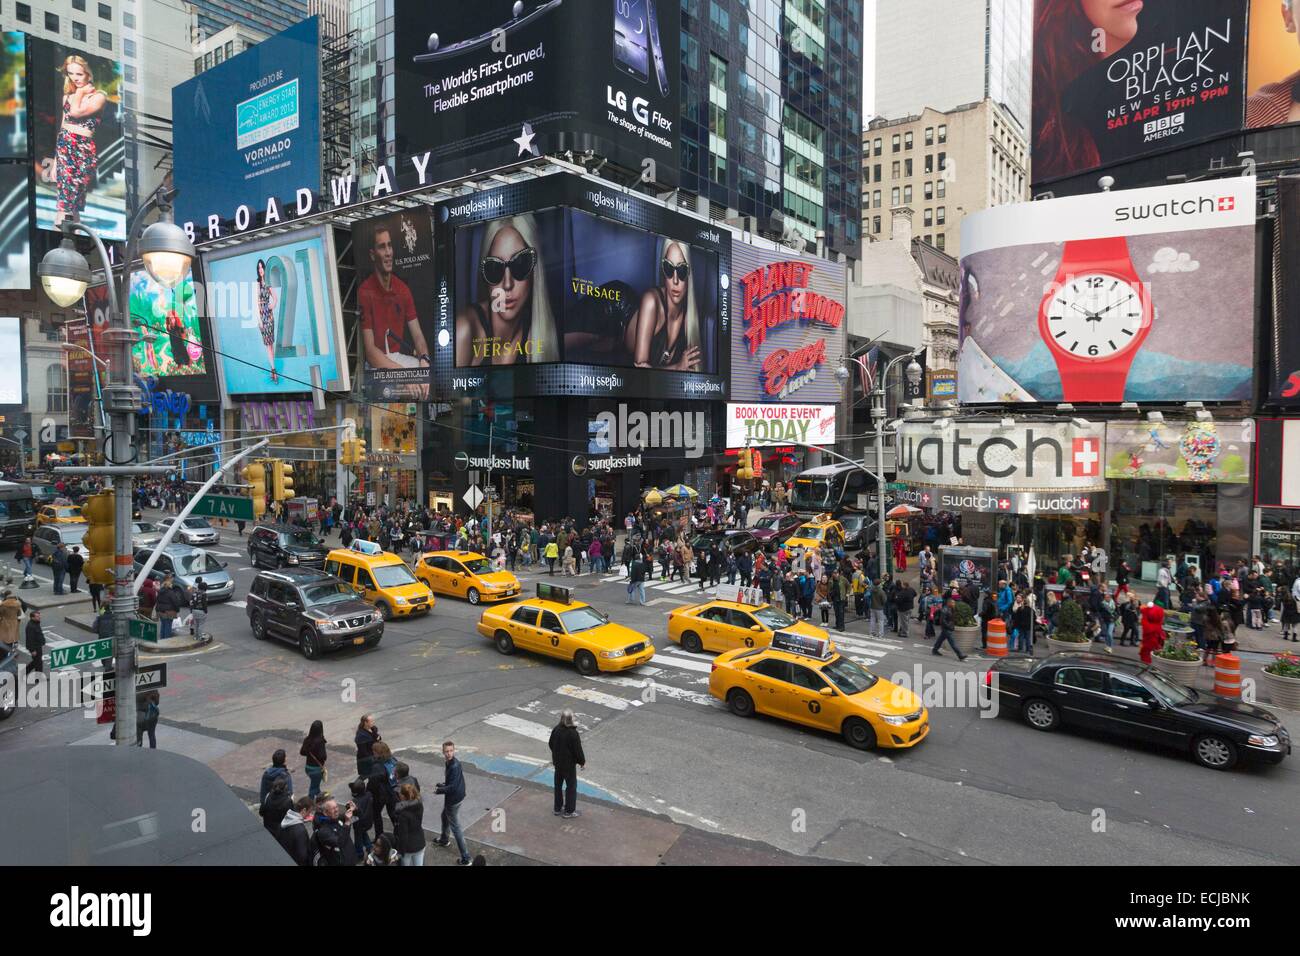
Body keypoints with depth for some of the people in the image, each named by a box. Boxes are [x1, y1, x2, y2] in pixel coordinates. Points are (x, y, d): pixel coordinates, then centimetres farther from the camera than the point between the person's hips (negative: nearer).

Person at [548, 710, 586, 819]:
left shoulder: (556, 729, -7)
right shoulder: (573, 733, -27)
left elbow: (551, 744, 6)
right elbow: (578, 750, -20)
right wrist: (583, 762, -5)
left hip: (557, 762, 6)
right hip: (569, 763, -6)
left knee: (558, 785, 19)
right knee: (571, 786, 10)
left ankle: (558, 808, 32)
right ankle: (569, 811, 17)